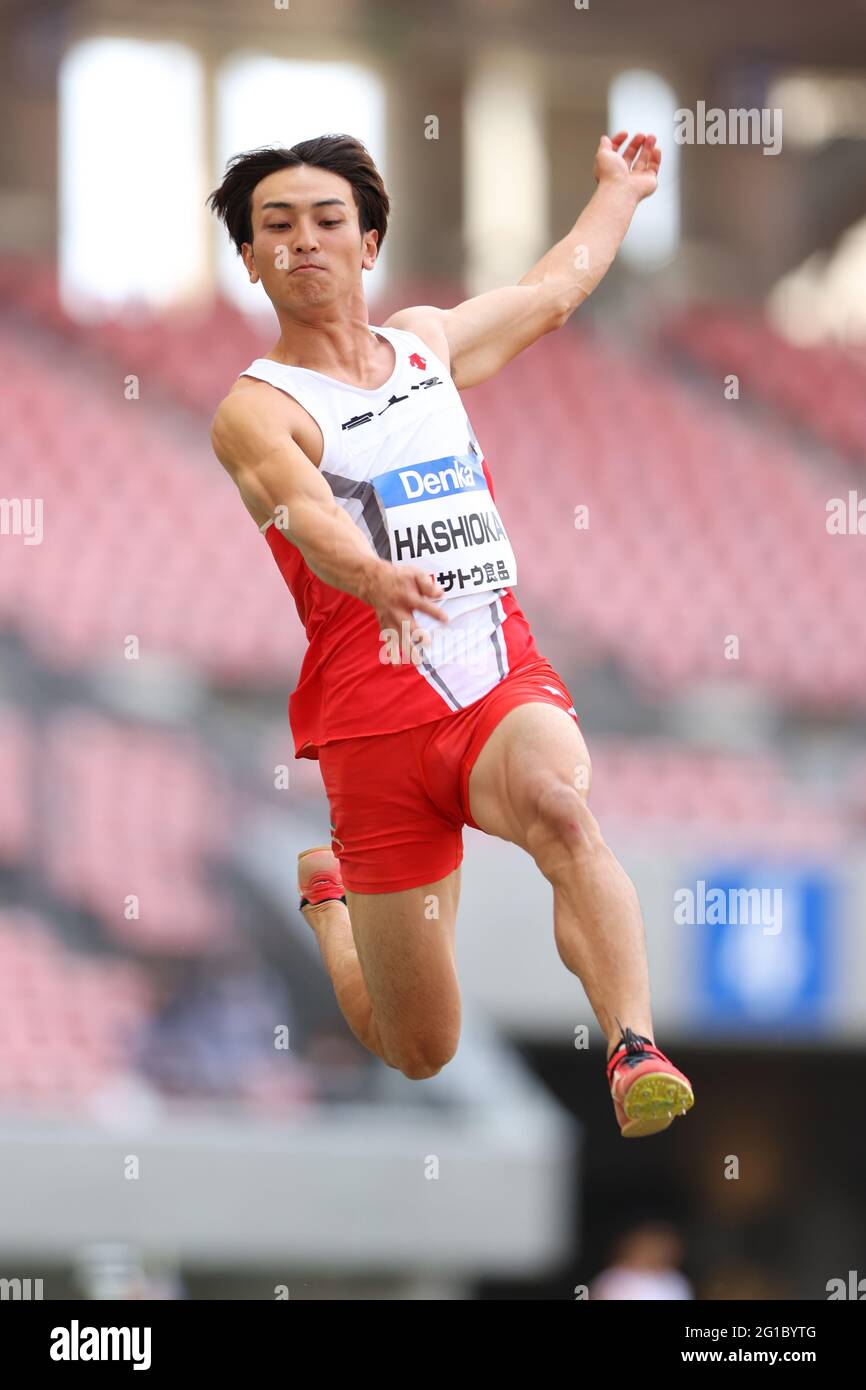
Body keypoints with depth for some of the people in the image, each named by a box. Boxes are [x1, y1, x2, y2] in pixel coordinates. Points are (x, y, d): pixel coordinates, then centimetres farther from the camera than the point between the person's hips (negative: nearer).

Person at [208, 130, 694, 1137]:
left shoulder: (426, 342, 15)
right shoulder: (256, 411, -5)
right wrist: (373, 575, -49)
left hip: (506, 686, 3)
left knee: (559, 809, -36)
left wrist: (618, 187, 51)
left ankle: (636, 1051, -47)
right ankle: (327, 892, 40)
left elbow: (553, 289, 36)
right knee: (419, 1055, 7)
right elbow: (305, 511, -27)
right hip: (377, 722, -3)